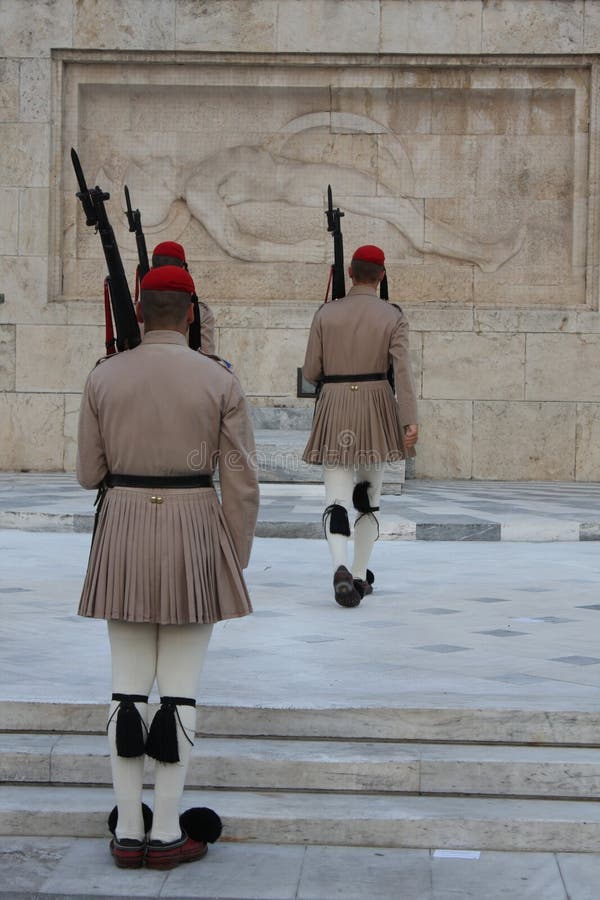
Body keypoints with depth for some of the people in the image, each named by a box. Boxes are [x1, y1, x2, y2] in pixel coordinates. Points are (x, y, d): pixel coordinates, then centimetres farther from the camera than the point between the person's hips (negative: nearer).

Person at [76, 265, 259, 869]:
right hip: (193, 538, -2)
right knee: (180, 687, 4)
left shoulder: (104, 377, -1)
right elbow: (242, 485, -5)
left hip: (125, 536, 2)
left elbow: (90, 474, 5)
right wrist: (234, 567, 4)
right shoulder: (220, 381, -4)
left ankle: (128, 832, 10)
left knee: (129, 684, 8)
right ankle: (167, 834, 6)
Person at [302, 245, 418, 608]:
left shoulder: (326, 313, 2)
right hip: (377, 408, 0)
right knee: (369, 496, 17)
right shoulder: (393, 316, -1)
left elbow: (310, 373, 3)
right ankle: (361, 575, 20)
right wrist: (410, 421, -17)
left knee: (337, 499, -4)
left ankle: (341, 567, -29)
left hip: (334, 409, 0)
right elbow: (403, 370, -12)